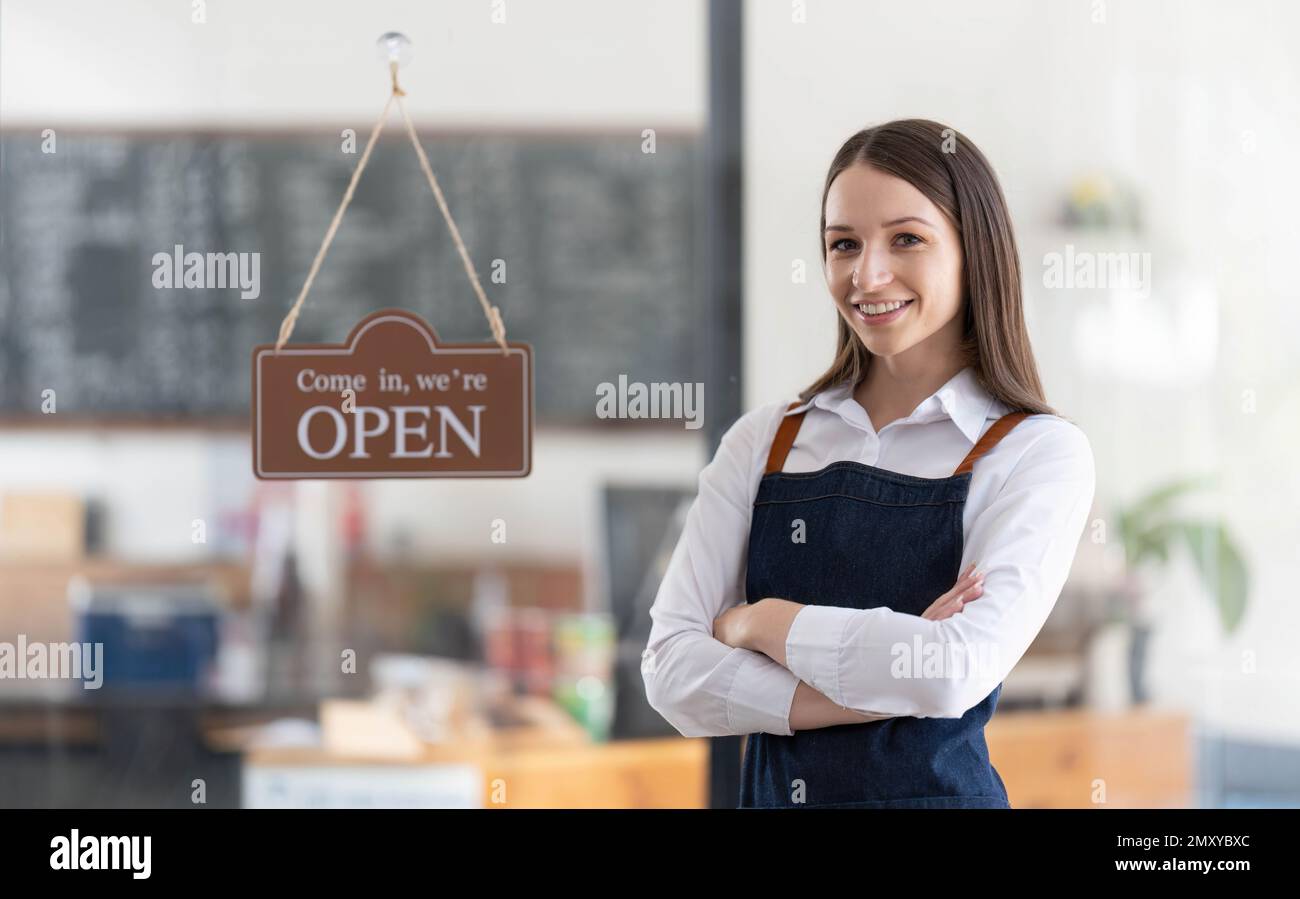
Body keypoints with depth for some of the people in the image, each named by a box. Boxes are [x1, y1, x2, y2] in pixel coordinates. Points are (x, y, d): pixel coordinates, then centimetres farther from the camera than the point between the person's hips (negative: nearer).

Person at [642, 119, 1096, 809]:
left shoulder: (1038, 451, -7)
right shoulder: (764, 441, 2)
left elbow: (963, 670, -21)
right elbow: (672, 668, -6)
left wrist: (760, 622, -10)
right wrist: (884, 685, -18)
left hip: (937, 788, -3)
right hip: (771, 790, 3)